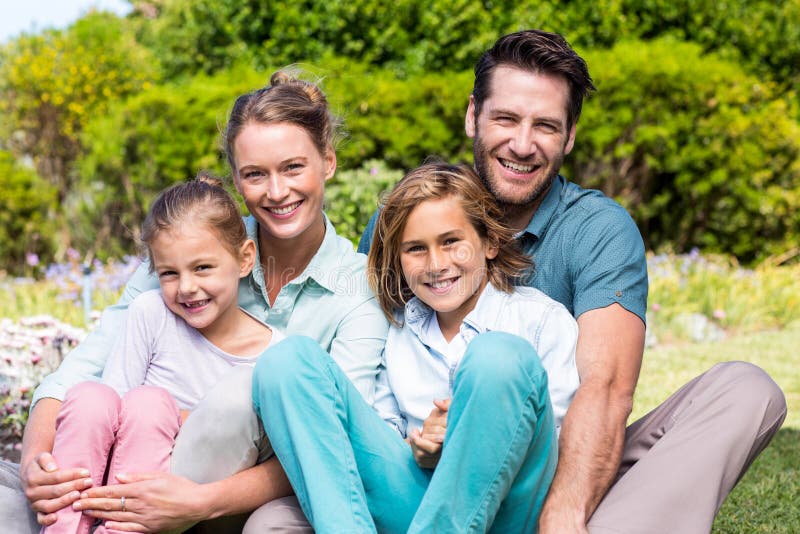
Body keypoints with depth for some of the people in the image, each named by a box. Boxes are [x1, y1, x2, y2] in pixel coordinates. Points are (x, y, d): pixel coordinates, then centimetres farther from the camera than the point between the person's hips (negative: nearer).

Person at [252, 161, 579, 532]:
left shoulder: (543, 318, 6)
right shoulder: (398, 329, 18)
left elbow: (559, 441, 1)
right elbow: (379, 434, 16)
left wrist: (481, 442, -15)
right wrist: (418, 452, -6)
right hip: (410, 502, 3)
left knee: (500, 355, -31)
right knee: (289, 359, -10)